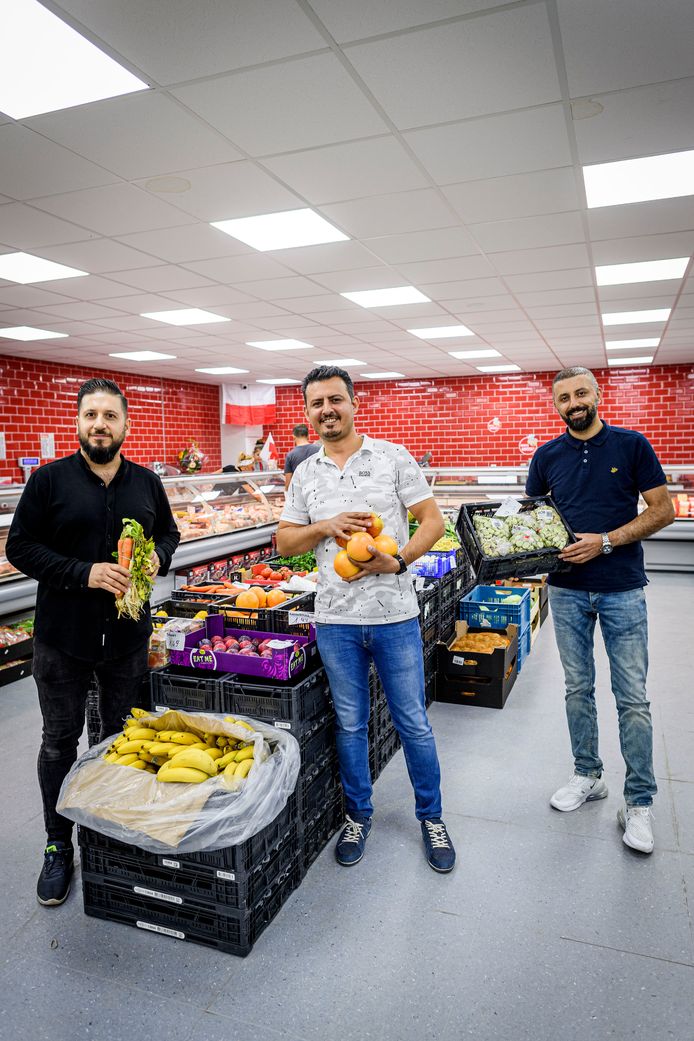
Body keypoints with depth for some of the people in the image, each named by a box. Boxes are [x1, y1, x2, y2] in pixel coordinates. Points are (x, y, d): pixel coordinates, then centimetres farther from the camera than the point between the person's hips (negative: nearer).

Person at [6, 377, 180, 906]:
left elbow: (169, 532, 15)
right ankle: (59, 847, 28)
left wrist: (158, 557, -7)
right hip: (63, 634, -2)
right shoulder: (50, 480, -6)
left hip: (129, 633, 3)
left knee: (122, 737, 16)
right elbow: (21, 546, -8)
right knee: (60, 740, 10)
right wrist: (85, 573, -21)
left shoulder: (146, 482, 4)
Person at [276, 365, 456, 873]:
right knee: (350, 724, 15)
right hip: (336, 620, 3)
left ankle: (431, 817, 30)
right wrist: (325, 527, -9)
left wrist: (397, 561, -18)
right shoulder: (305, 474, 8)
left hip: (394, 615, -2)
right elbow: (284, 541, 9)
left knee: (414, 723, 9)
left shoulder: (393, 457, -2)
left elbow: (433, 520, -3)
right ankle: (359, 816, 35)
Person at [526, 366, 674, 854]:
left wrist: (605, 541, -16)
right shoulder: (548, 456, 4)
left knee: (633, 699, 2)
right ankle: (588, 776, 29)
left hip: (622, 590, -3)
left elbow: (663, 509, -5)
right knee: (578, 689, 13)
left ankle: (639, 801, 17)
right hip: (567, 589, 3)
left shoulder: (631, 444, -4)